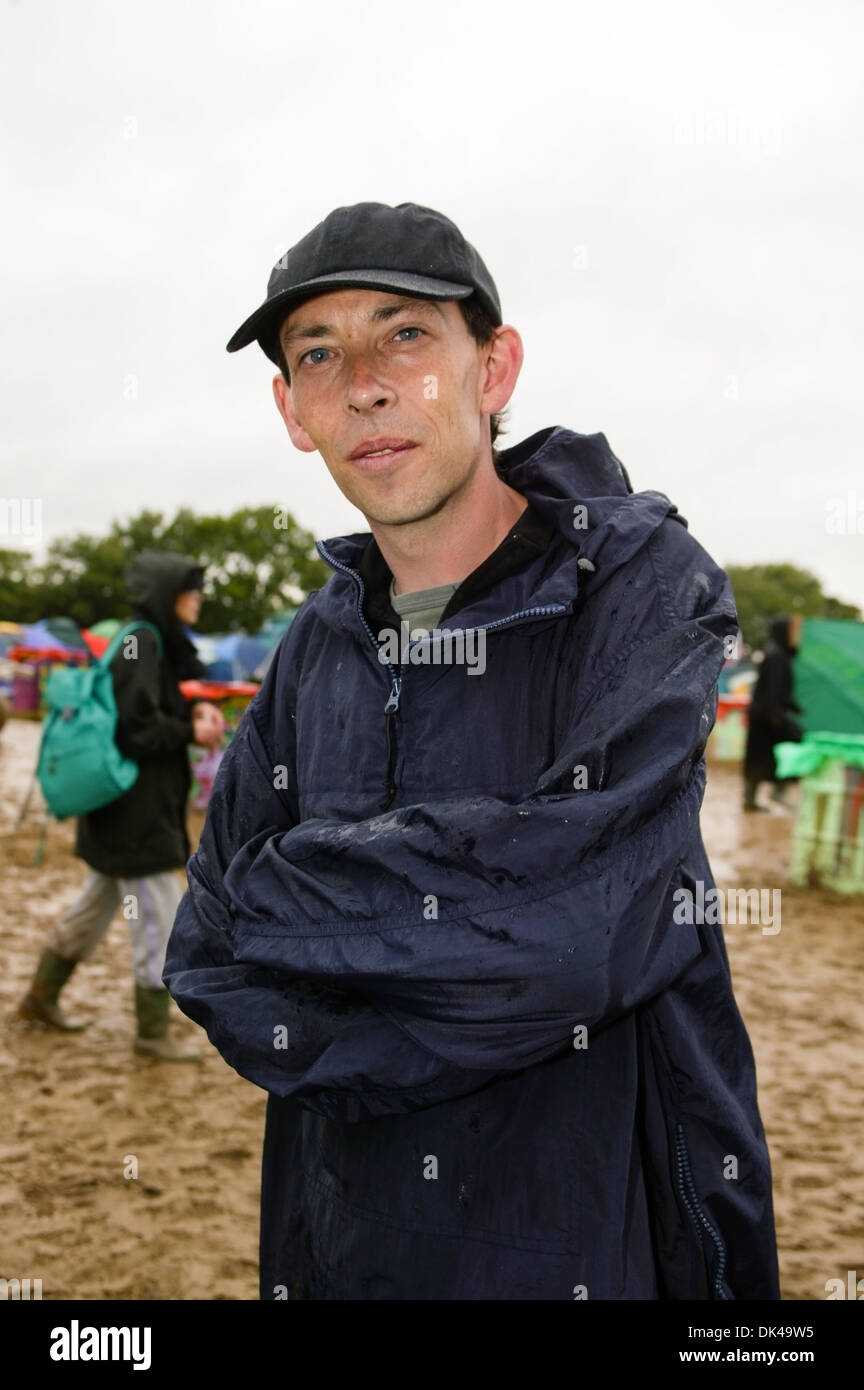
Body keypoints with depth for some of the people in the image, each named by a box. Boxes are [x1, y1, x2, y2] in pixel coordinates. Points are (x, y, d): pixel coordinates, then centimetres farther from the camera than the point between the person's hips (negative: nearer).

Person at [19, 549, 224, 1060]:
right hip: (136, 809, -10)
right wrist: (191, 732, -14)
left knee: (96, 905, 21)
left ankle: (42, 997, 34)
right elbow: (136, 727, -22)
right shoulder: (140, 641, -17)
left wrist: (196, 711, -3)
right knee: (159, 917, -2)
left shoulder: (159, 643, 12)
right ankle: (153, 1031, 8)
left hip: (131, 808, 10)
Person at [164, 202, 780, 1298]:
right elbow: (209, 963, -2)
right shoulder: (314, 650, 2)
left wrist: (277, 890, -14)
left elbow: (576, 910, -26)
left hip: (600, 1238, -4)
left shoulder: (649, 587, -13)